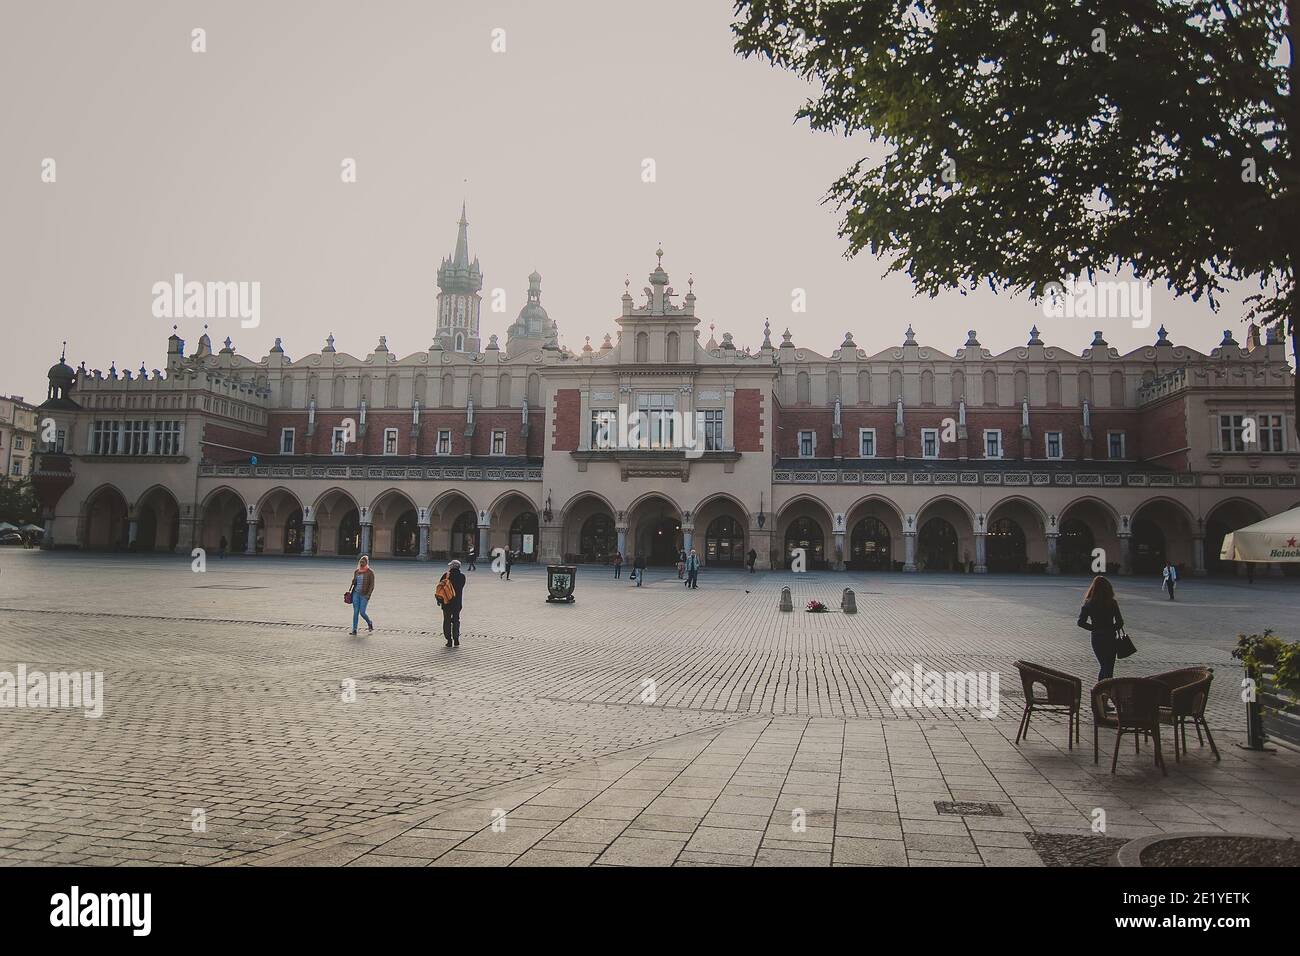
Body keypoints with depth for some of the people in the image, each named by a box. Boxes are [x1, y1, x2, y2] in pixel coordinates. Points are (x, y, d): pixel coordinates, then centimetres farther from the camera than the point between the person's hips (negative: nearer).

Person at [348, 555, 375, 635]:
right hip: (356, 593, 4)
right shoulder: (356, 571, 9)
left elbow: (372, 585, -8)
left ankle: (370, 623, 21)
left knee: (362, 612, -7)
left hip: (364, 595, -4)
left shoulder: (370, 572, -6)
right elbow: (353, 583, 18)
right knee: (355, 612, 1)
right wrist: (350, 592, 11)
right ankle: (354, 630, 5)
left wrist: (368, 595, -16)